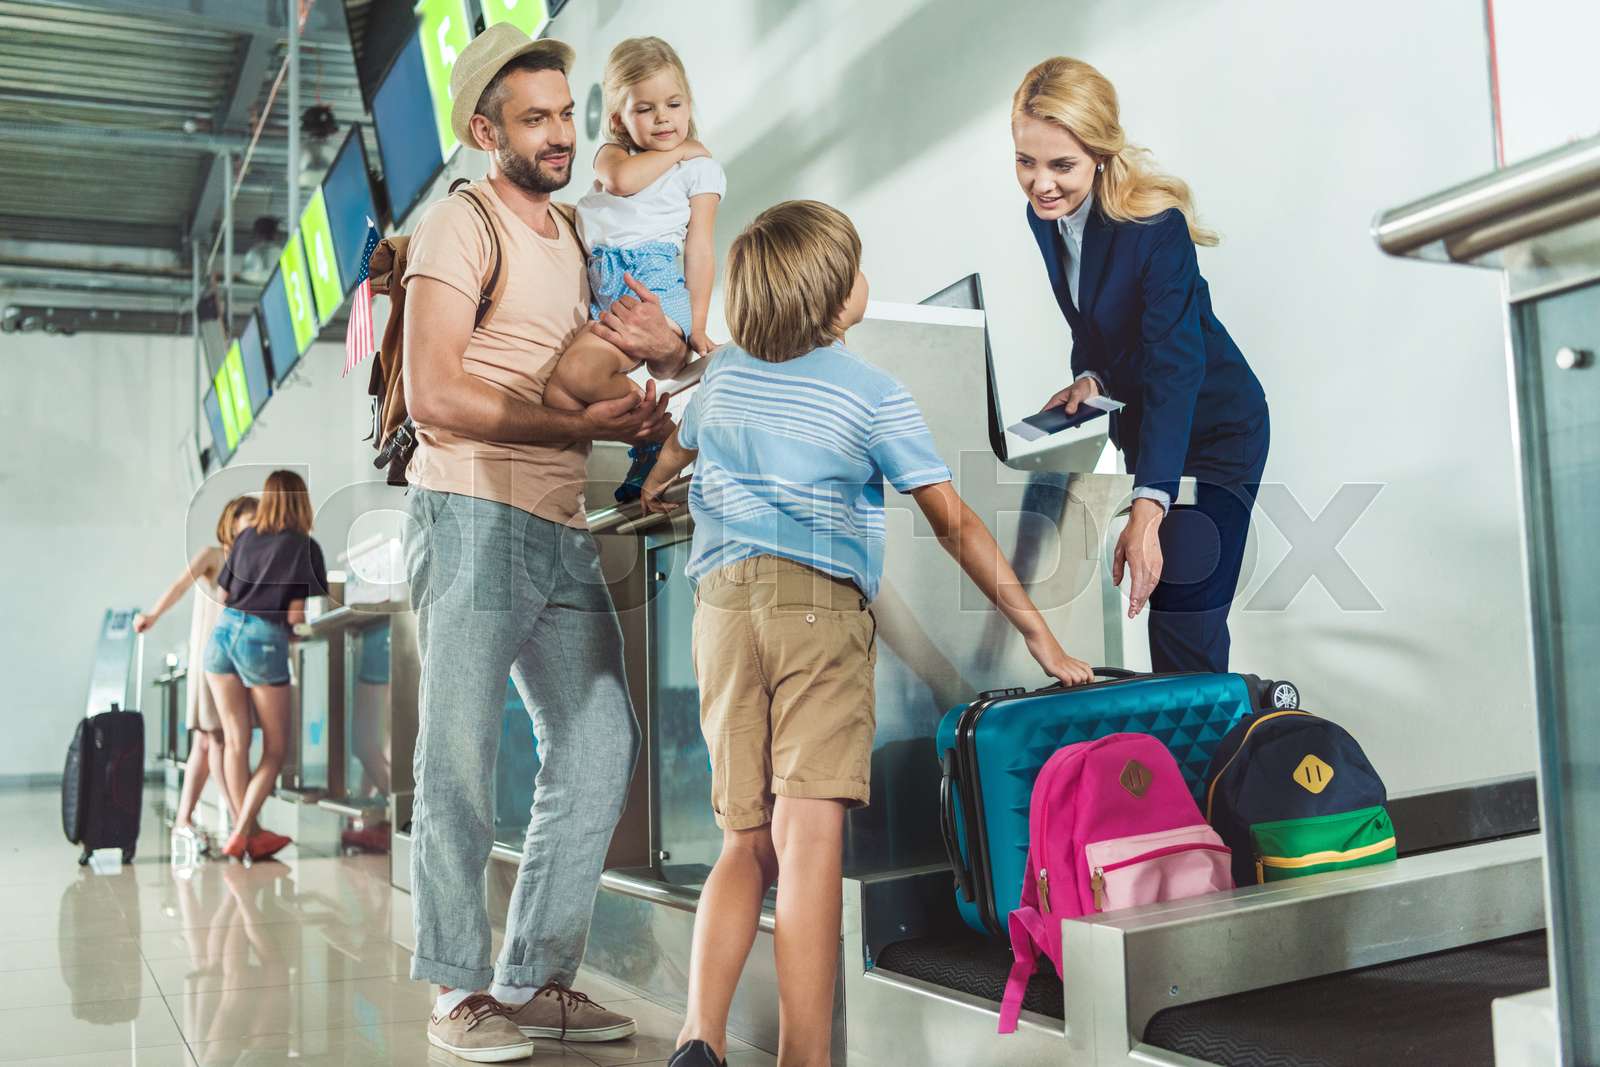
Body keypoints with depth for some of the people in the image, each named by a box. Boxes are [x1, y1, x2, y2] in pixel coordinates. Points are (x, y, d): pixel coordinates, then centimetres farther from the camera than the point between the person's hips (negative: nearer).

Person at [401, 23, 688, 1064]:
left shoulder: (573, 236, 20)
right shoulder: (461, 224, -3)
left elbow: (596, 381, 23)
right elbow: (435, 396, -13)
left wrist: (666, 352, 0)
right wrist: (588, 423, -14)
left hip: (565, 530, 8)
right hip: (473, 517, -8)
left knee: (600, 743, 5)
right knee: (462, 757, -1)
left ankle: (537, 978, 15)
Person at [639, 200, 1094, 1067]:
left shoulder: (723, 374, 17)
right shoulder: (872, 394, 3)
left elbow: (674, 454, 38)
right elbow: (954, 523, -1)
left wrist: (650, 497, 62)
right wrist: (1040, 635, 3)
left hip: (722, 604, 5)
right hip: (820, 604, -5)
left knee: (746, 845, 10)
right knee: (809, 840, -12)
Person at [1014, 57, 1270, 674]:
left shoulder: (1156, 227, -29)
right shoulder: (1045, 214, -7)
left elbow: (1175, 366, -37)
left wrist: (1147, 509, -47)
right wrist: (1090, 377, -15)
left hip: (1211, 431, -7)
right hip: (1140, 421, 7)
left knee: (1187, 638, -13)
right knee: (1159, 607, 16)